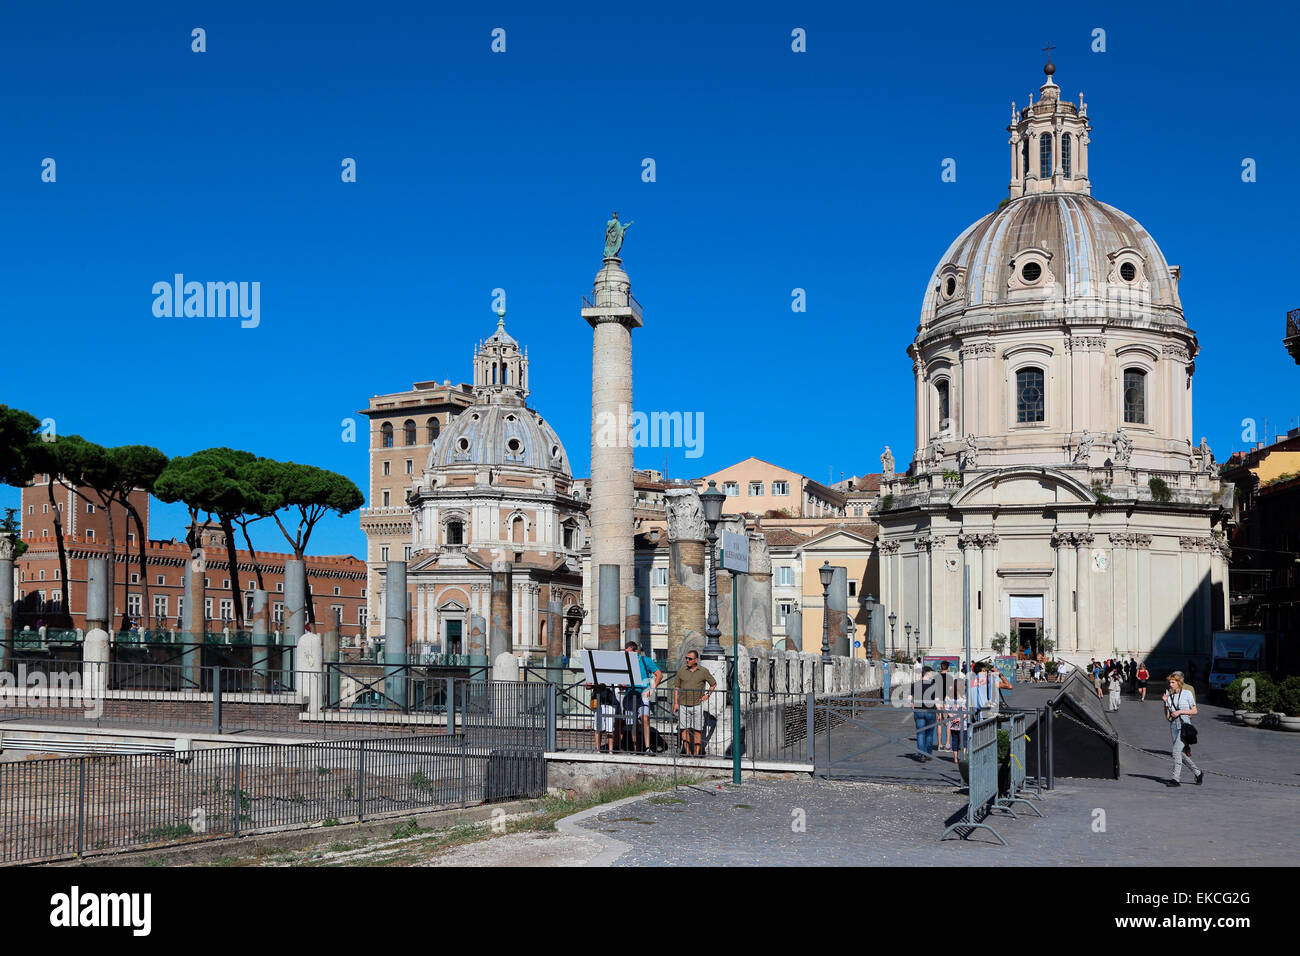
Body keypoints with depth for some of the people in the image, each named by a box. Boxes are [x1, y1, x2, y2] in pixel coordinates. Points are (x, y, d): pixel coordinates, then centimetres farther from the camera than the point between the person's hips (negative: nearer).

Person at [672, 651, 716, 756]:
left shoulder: (703, 671, 3)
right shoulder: (681, 670, 5)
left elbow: (713, 684, 16)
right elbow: (676, 687, 8)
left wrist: (707, 695, 4)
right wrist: (675, 703, 2)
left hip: (697, 705, -1)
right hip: (683, 705, 1)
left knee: (697, 729, 0)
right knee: (684, 728, -4)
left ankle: (697, 752, 5)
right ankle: (687, 751, 0)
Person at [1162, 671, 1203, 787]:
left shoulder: (1187, 693, -4)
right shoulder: (1169, 695, 10)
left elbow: (1194, 711, -1)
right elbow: (1167, 717, 9)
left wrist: (1180, 712, -12)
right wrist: (1165, 702, -3)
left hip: (1184, 725, -6)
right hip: (1173, 725, 6)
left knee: (1176, 751, -16)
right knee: (1182, 754, 9)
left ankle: (1176, 779, -14)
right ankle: (1198, 773, 26)